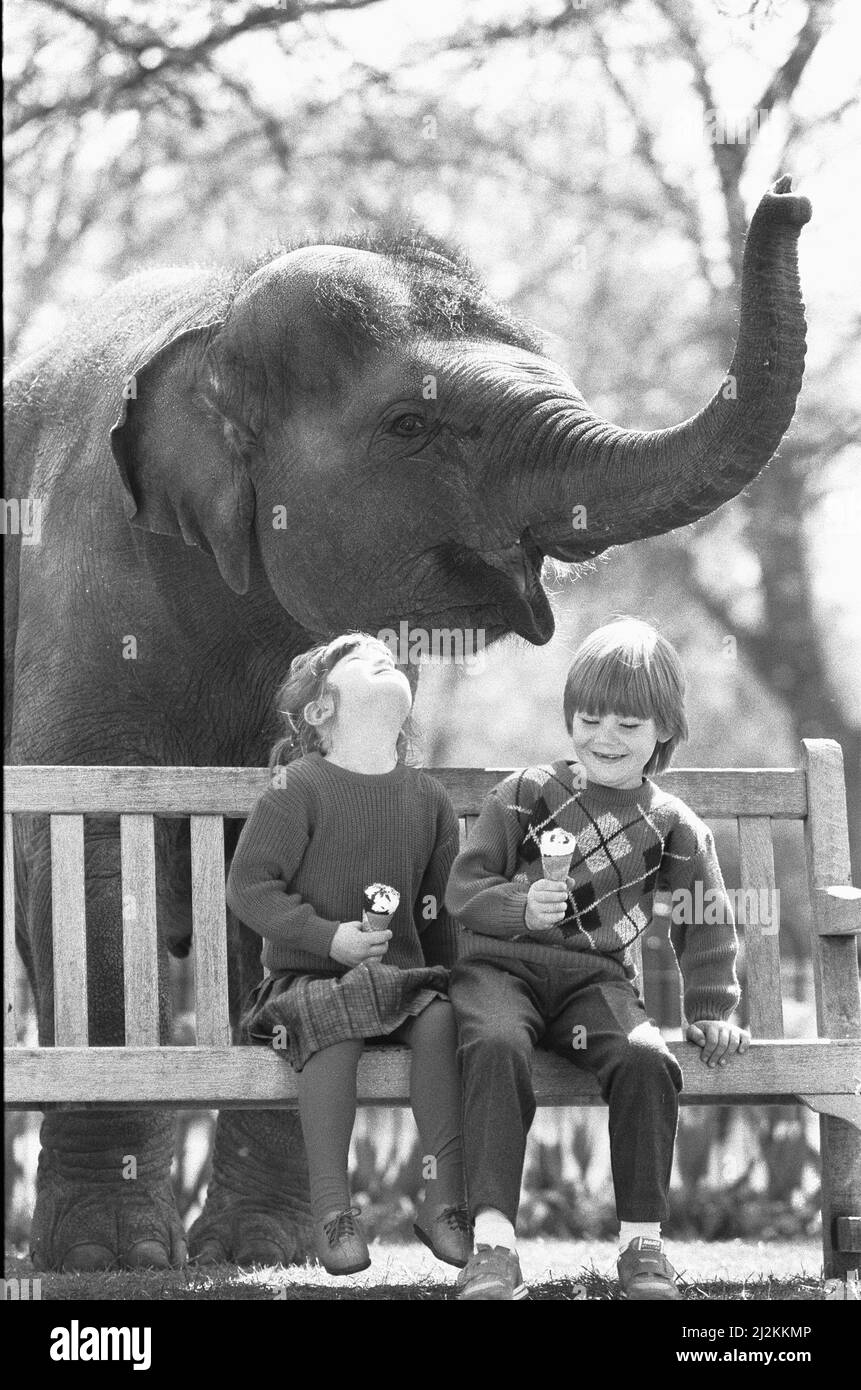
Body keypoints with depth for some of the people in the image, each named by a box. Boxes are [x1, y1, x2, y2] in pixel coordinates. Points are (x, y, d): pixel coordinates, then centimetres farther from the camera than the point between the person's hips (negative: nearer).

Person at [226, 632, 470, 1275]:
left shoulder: (429, 799, 7)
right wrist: (329, 937, -18)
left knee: (441, 1017, -26)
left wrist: (440, 909, -3)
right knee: (335, 1030, -34)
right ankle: (332, 1209, -27)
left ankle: (444, 1198, -20)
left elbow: (445, 890, 20)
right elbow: (249, 885, -10)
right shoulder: (301, 788, -7)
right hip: (307, 974, -4)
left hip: (399, 970, 4)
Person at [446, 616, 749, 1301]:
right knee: (497, 1048, -36)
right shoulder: (526, 795, 5)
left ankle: (643, 1243, -19)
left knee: (647, 1062, -30)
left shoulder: (674, 827, 10)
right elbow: (463, 889, 1)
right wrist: (521, 905, -18)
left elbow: (708, 924, 18)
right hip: (501, 967, -2)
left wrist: (712, 1012, 10)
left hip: (596, 979, 2)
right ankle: (494, 1243, -39)